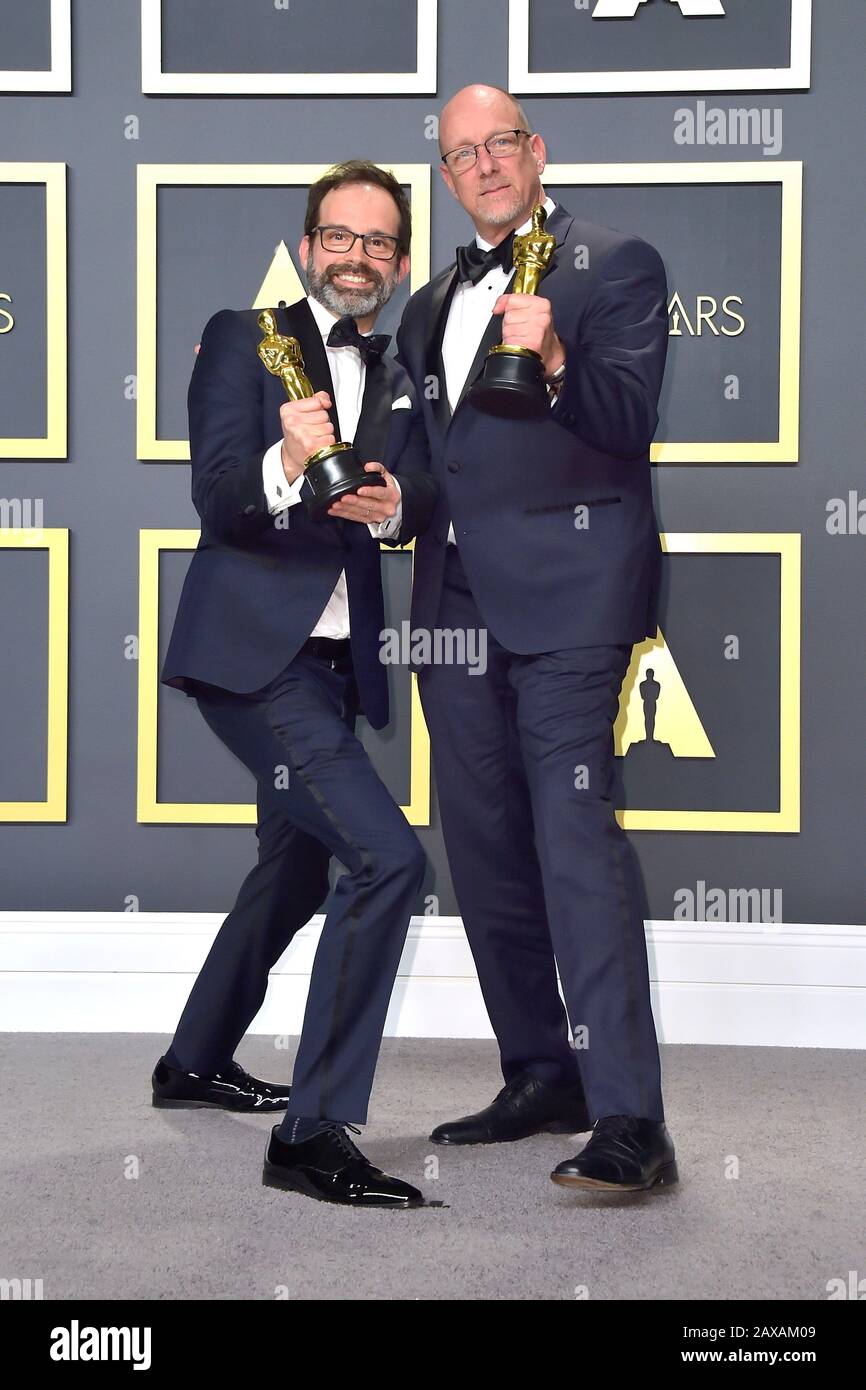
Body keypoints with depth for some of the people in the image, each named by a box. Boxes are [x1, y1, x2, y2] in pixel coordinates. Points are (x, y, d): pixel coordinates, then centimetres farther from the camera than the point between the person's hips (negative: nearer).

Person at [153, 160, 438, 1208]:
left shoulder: (401, 382, 14)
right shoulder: (244, 337, -2)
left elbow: (423, 500, -2)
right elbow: (215, 497, -14)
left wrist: (391, 504, -26)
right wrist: (285, 470, -35)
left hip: (334, 660, 8)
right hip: (251, 649, -8)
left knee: (295, 868, 23)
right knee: (388, 858, -20)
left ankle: (196, 1063, 45)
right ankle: (313, 1134, -13)